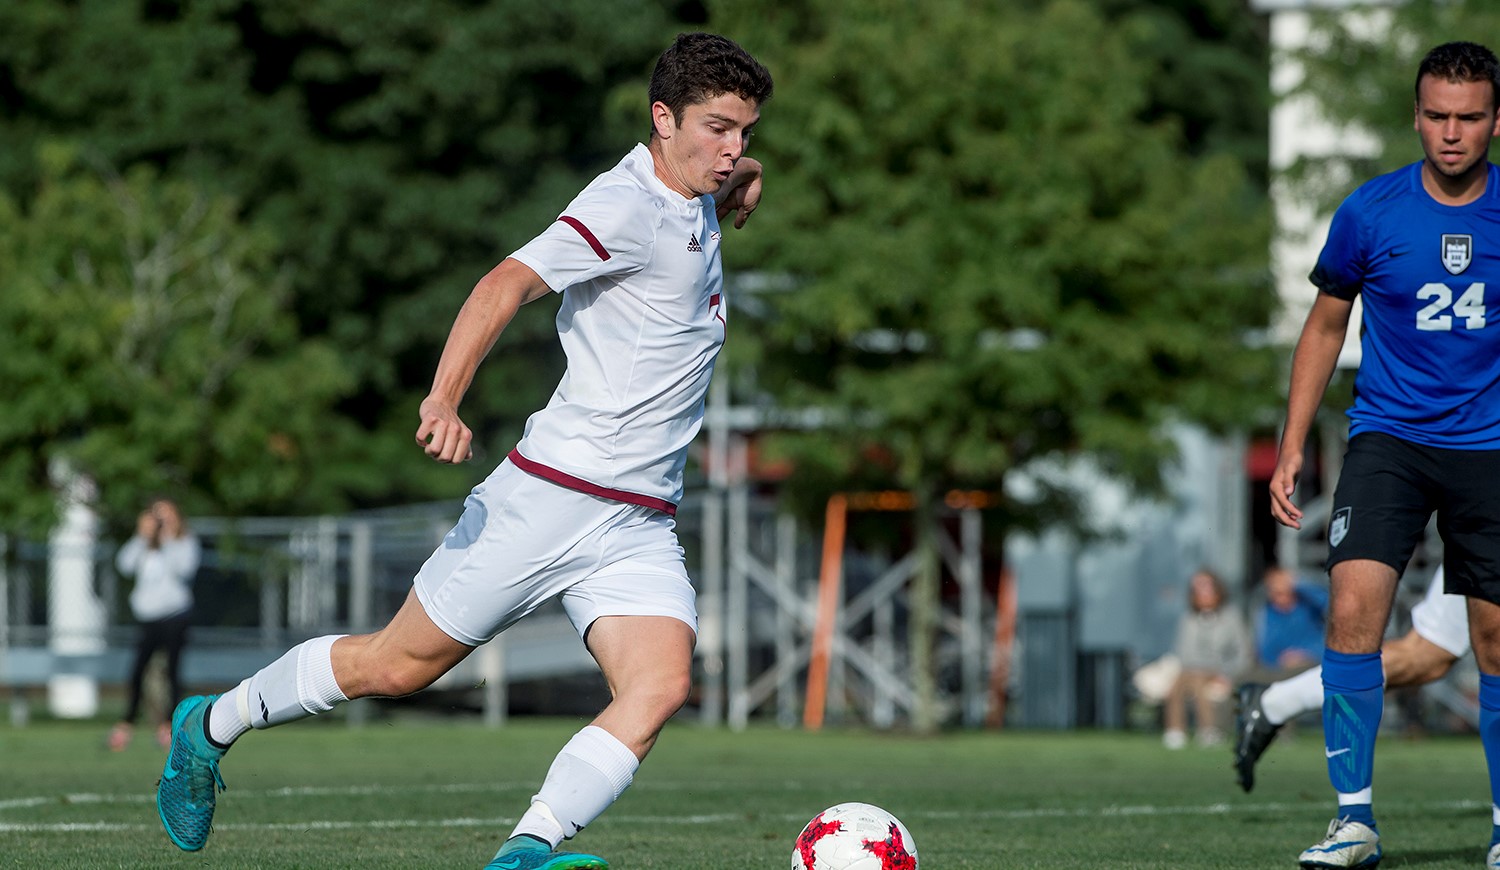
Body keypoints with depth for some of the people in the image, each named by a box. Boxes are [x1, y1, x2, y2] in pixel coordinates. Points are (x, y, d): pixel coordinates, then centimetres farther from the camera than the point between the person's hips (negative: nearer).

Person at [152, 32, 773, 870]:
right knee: (398, 665, 4)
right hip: (551, 494, -7)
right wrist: (445, 399, -45)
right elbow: (507, 283, -30)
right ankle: (212, 725, 26)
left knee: (661, 685, -19)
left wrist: (741, 177, 14)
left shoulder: (693, 202, 11)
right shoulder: (627, 207, -16)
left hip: (640, 527, 7)